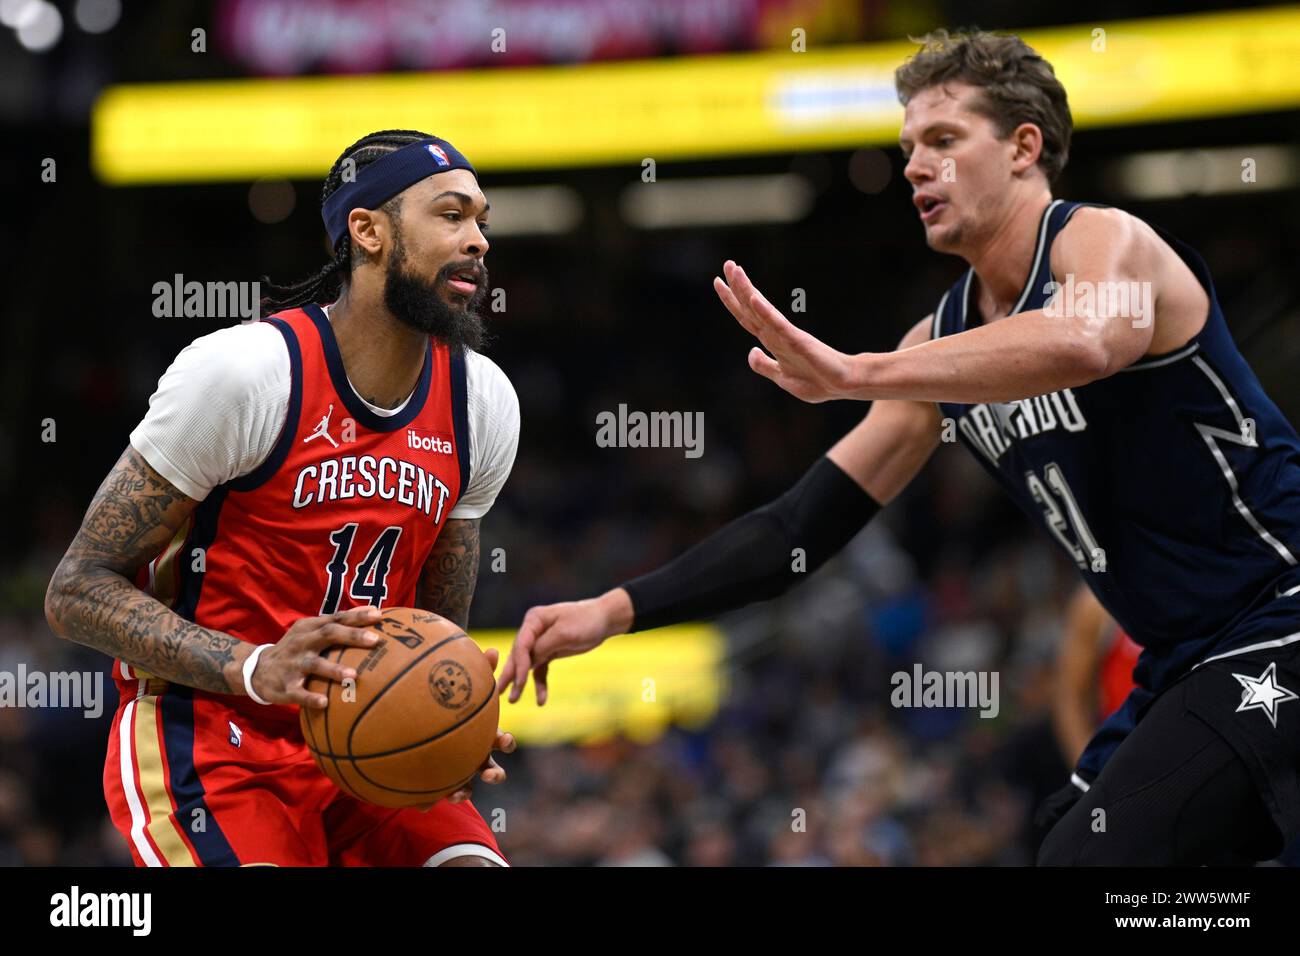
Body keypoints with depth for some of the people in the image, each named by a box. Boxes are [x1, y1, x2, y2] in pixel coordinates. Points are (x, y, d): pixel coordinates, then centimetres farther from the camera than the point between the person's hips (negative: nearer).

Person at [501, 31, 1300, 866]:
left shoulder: (1106, 242, -13)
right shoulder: (941, 342, 10)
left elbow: (1084, 344, -39)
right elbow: (801, 530, 10)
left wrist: (854, 373, -43)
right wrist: (615, 611, 0)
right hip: (1184, 666, 9)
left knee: (1090, 858, -21)